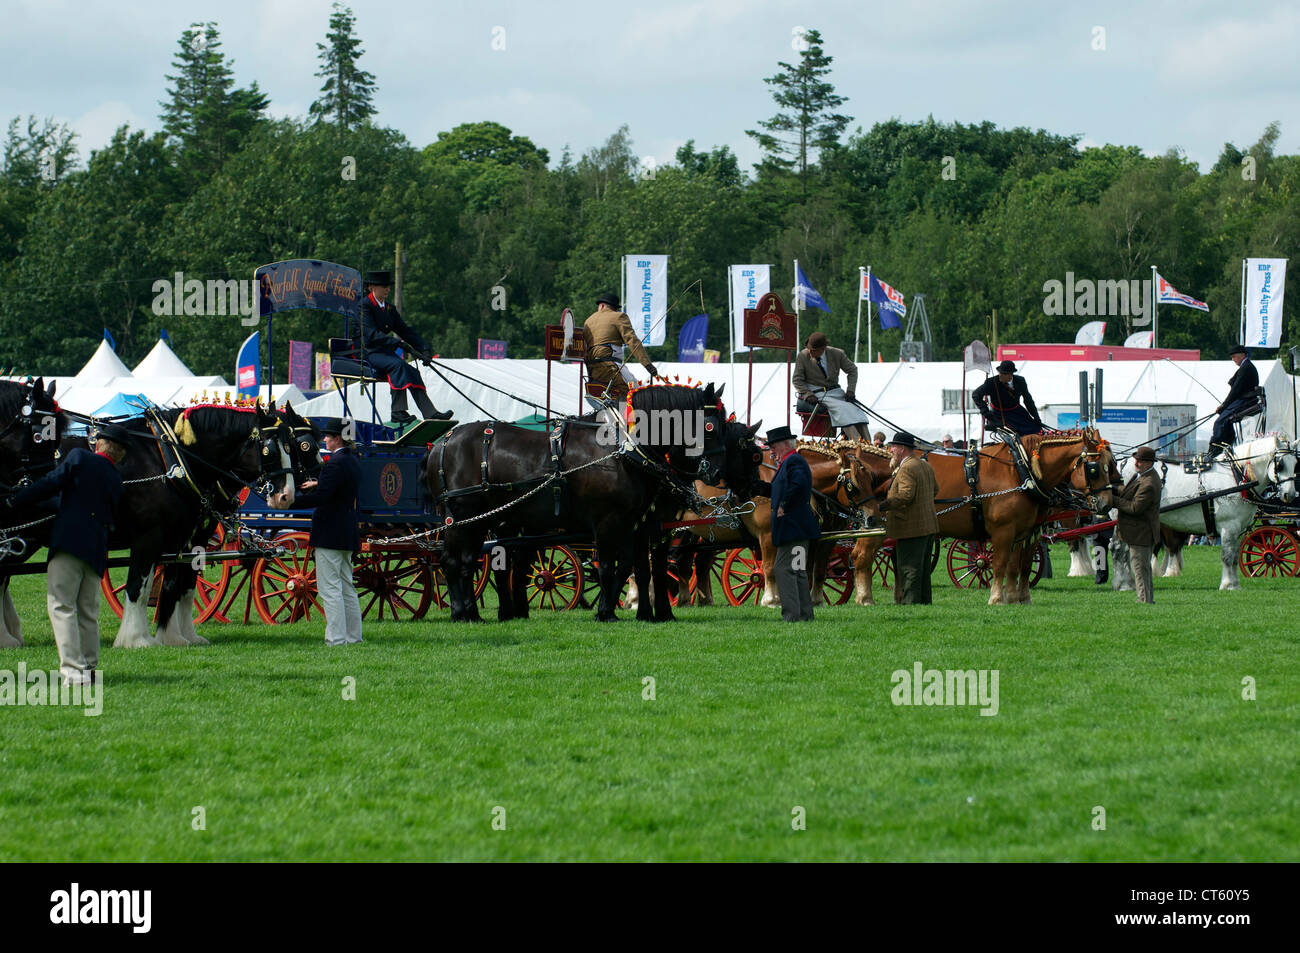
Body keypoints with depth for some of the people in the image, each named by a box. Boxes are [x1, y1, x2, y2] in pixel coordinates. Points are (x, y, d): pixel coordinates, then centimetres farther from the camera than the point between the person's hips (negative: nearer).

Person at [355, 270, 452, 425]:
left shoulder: (389, 308, 15)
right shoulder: (364, 306, -11)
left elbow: (405, 330, 12)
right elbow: (371, 334, -23)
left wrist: (424, 348, -3)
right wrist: (398, 343, -31)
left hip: (384, 351, 7)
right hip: (366, 351, -7)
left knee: (412, 372, -15)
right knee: (397, 365, -32)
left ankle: (430, 414, -25)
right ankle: (398, 412, -37)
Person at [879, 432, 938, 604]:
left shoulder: (906, 469, -17)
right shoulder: (926, 466, 14)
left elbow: (905, 496, -26)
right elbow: (935, 490, 23)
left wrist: (882, 505, -25)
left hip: (911, 529, -10)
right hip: (929, 526, 10)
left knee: (908, 570, -6)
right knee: (923, 569, 15)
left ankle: (910, 601, -6)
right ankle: (924, 601, 19)